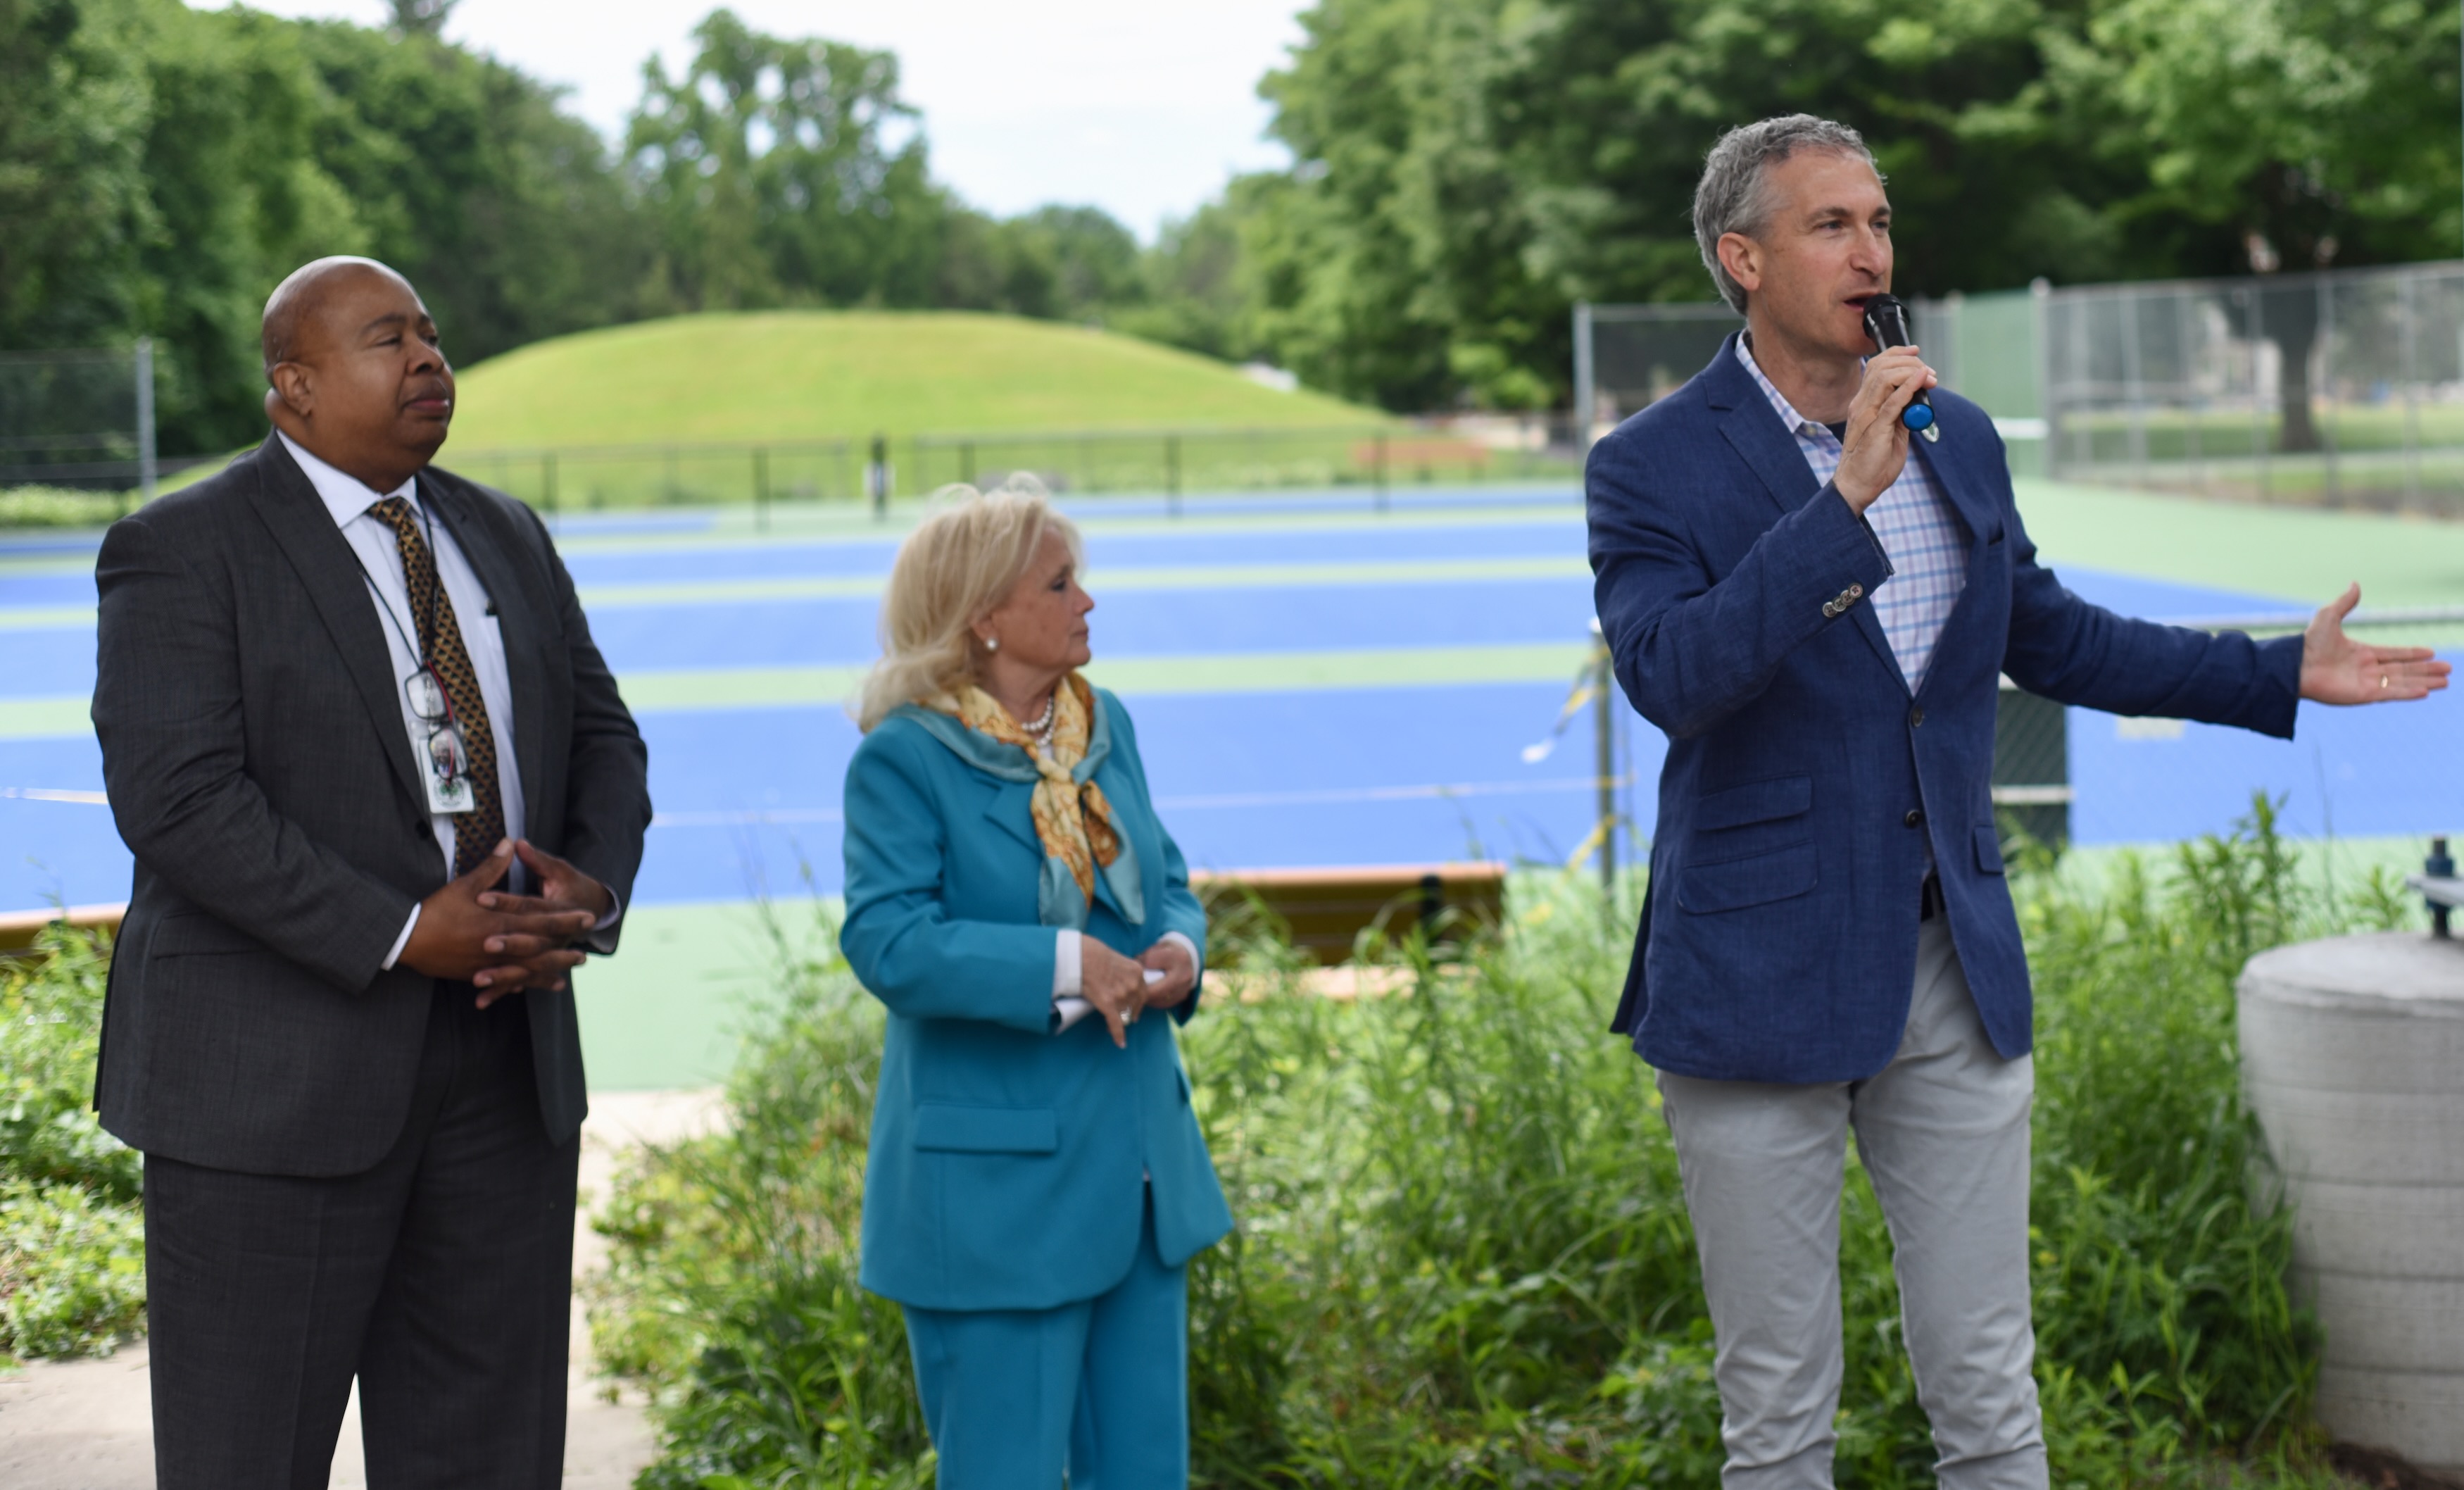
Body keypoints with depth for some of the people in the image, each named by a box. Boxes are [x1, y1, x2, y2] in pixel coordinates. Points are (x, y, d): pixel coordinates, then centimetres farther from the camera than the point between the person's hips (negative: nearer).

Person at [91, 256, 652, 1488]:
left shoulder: (505, 540, 13)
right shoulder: (183, 552, -8)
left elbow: (604, 741, 14)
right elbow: (177, 800, -18)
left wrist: (588, 893, -8)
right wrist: (405, 936, -22)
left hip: (501, 1060, 6)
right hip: (275, 1074, -6)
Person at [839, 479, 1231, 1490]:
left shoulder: (1104, 725, 9)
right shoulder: (903, 760, -12)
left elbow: (1166, 881, 17)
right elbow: (886, 942, -21)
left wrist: (1178, 951, -6)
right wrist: (1063, 965, -26)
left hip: (1137, 1171, 7)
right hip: (998, 1188, -7)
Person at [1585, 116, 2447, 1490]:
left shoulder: (1959, 440, 9)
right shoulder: (1654, 469, -8)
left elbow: (2045, 636, 23)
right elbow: (1669, 676, -24)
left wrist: (2281, 676, 21)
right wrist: (1845, 498, -28)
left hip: (1955, 969, 4)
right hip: (1762, 980, -4)